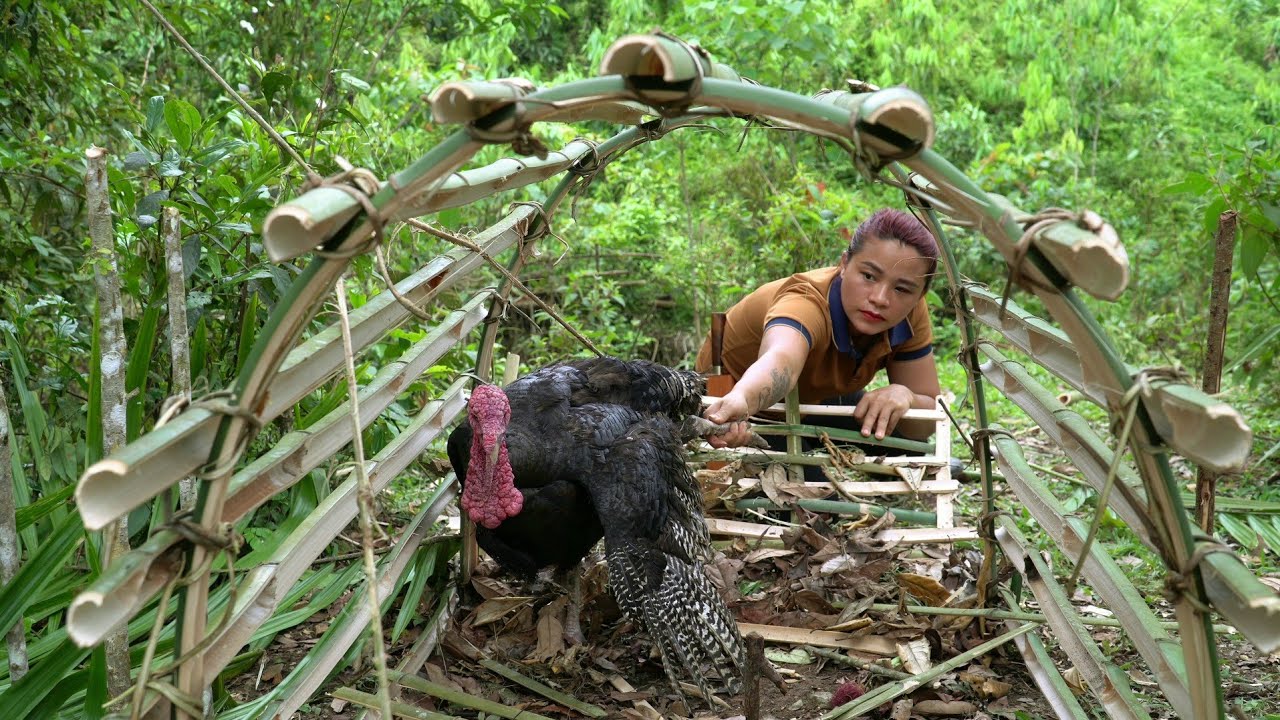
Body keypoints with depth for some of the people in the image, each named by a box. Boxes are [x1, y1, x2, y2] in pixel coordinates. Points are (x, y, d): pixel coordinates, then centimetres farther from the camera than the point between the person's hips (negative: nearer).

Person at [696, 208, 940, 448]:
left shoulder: (911, 314, -21)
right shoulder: (805, 302, -40)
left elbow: (926, 423, -17)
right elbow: (781, 359, -64)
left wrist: (903, 395, -40)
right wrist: (739, 401, -85)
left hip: (821, 398, 6)